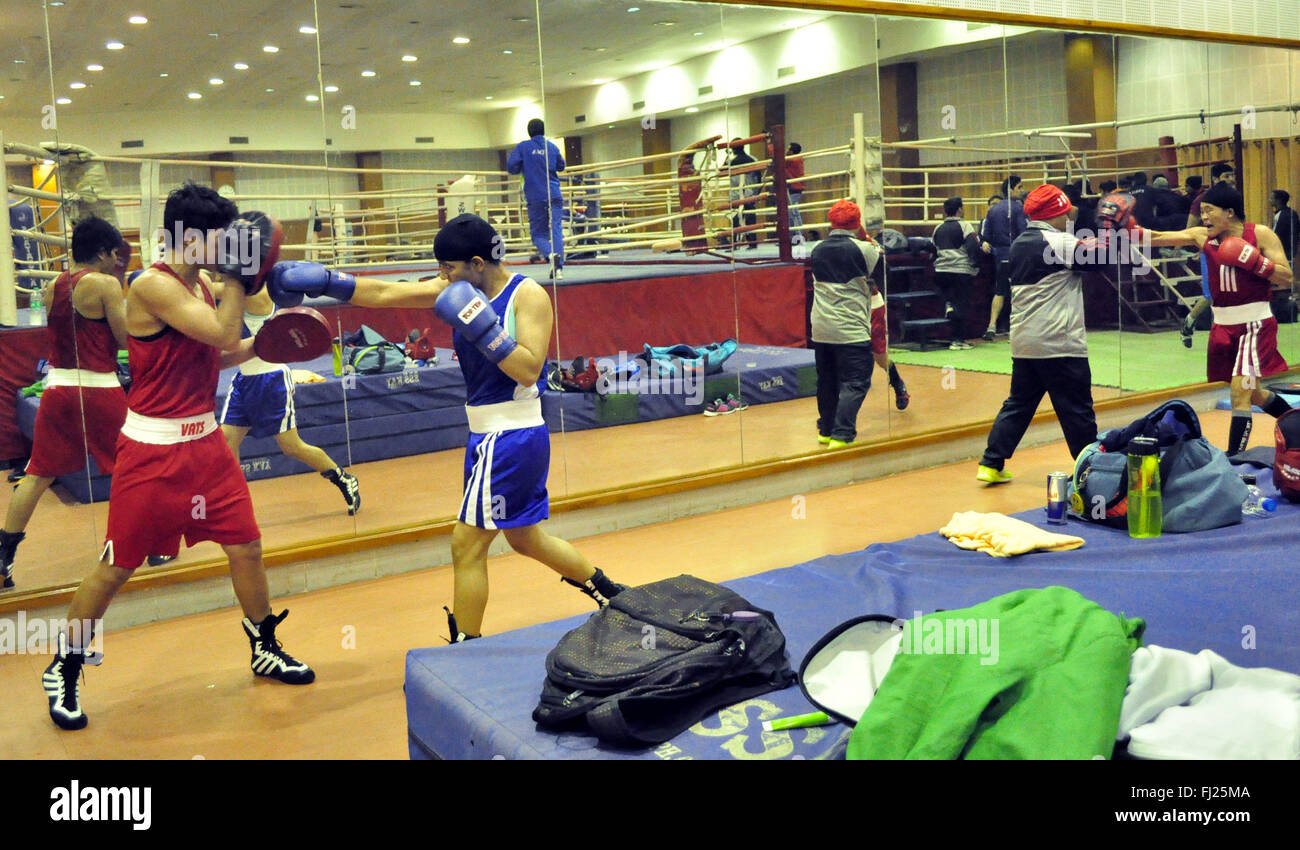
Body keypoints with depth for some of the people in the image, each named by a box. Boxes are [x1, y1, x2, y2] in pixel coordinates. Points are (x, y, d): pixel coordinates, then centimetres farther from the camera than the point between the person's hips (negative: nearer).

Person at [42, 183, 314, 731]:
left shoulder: (202, 284, 8)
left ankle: (265, 650, 28)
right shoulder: (153, 285, -18)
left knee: (246, 546, 9)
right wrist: (238, 273, -17)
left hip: (205, 443, 7)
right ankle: (63, 671, 24)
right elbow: (224, 336, -25)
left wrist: (262, 345, 5)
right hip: (153, 452, -7)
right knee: (116, 567, 4)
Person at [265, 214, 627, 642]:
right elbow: (385, 293, 5)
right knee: (525, 539, 21)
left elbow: (529, 370, -22)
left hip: (511, 437, -9)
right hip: (491, 435, 9)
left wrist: (481, 327, -27)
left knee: (467, 544, -4)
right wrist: (324, 281, -2)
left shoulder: (529, 296, -12)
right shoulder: (461, 288, 7)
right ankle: (607, 592, 38)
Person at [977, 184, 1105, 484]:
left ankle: (991, 465, 11)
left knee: (1017, 404, 14)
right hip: (1059, 344, -7)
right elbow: (1101, 257, -13)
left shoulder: (1019, 244, 13)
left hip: (1023, 343, 7)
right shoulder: (1059, 243, -11)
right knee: (1077, 411, 3)